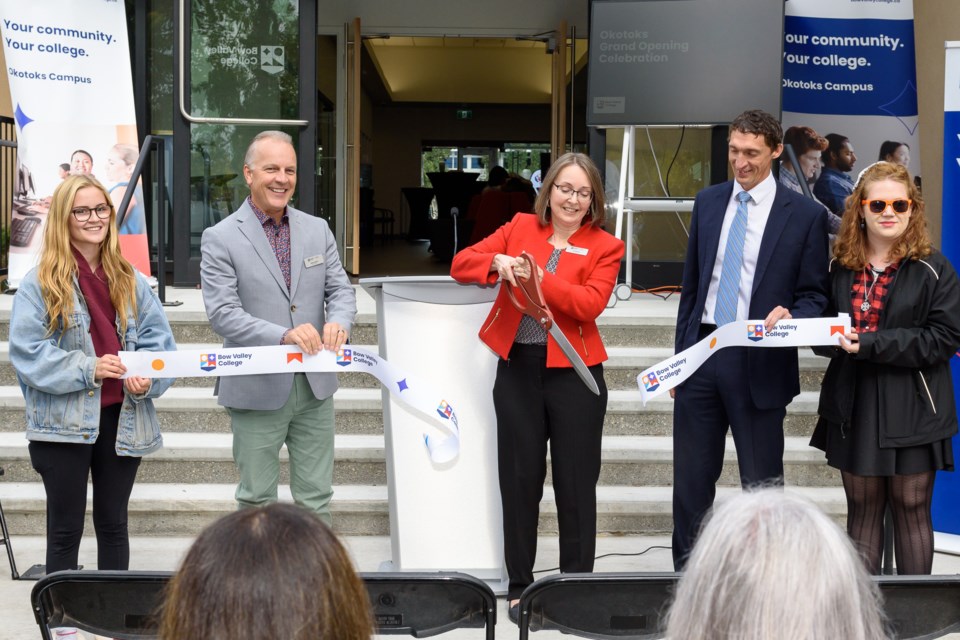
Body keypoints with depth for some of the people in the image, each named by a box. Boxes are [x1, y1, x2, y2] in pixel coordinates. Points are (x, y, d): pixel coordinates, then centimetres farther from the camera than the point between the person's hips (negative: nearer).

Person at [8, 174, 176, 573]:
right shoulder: (40, 283, -5)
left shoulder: (131, 282, 8)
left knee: (113, 524, 15)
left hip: (122, 418, 4)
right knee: (65, 530, 5)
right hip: (63, 422, -4)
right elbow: (27, 352, -11)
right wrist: (87, 368, -22)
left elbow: (158, 341, 4)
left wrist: (147, 380, -17)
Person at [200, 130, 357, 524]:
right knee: (257, 500, 9)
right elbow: (222, 313, -14)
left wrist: (339, 321, -18)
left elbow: (340, 289, 7)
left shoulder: (317, 230, 8)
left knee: (316, 499, 11)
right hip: (257, 390, -4)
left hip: (314, 385, 4)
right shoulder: (220, 239, -6)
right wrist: (284, 335, -29)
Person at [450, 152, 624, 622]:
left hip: (573, 375, -2)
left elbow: (590, 303, -15)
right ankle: (519, 586, 21)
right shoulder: (520, 228, 7)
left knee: (576, 483, 6)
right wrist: (497, 263, -18)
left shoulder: (605, 247, 0)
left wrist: (539, 280, -25)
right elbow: (461, 264, 2)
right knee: (519, 480, 8)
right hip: (517, 371, 2)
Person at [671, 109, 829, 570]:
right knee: (691, 479, 9)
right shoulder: (708, 202, 9)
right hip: (701, 352, 4)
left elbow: (814, 295, 1)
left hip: (760, 362, -4)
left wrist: (789, 317, -21)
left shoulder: (805, 215, -3)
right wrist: (680, 356, 11)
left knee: (761, 482, 5)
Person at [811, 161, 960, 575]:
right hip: (853, 405, 4)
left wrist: (871, 344, -19)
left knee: (911, 506, 4)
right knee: (862, 506, 9)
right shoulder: (842, 267, 8)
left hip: (910, 410, -4)